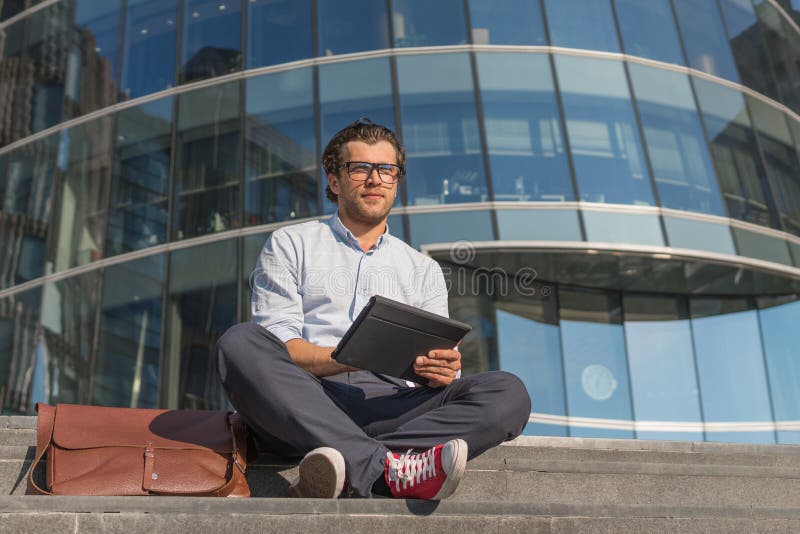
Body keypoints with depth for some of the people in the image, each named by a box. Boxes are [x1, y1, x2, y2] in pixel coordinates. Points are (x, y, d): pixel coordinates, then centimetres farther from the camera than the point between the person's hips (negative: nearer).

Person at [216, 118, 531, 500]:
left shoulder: (424, 270, 25)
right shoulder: (290, 245, 16)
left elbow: (439, 365, 16)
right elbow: (276, 348, 2)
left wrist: (442, 372, -10)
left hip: (391, 407, 3)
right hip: (307, 403, -2)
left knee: (508, 392, -21)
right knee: (240, 343, -32)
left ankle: (353, 465, -38)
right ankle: (387, 468, -43)